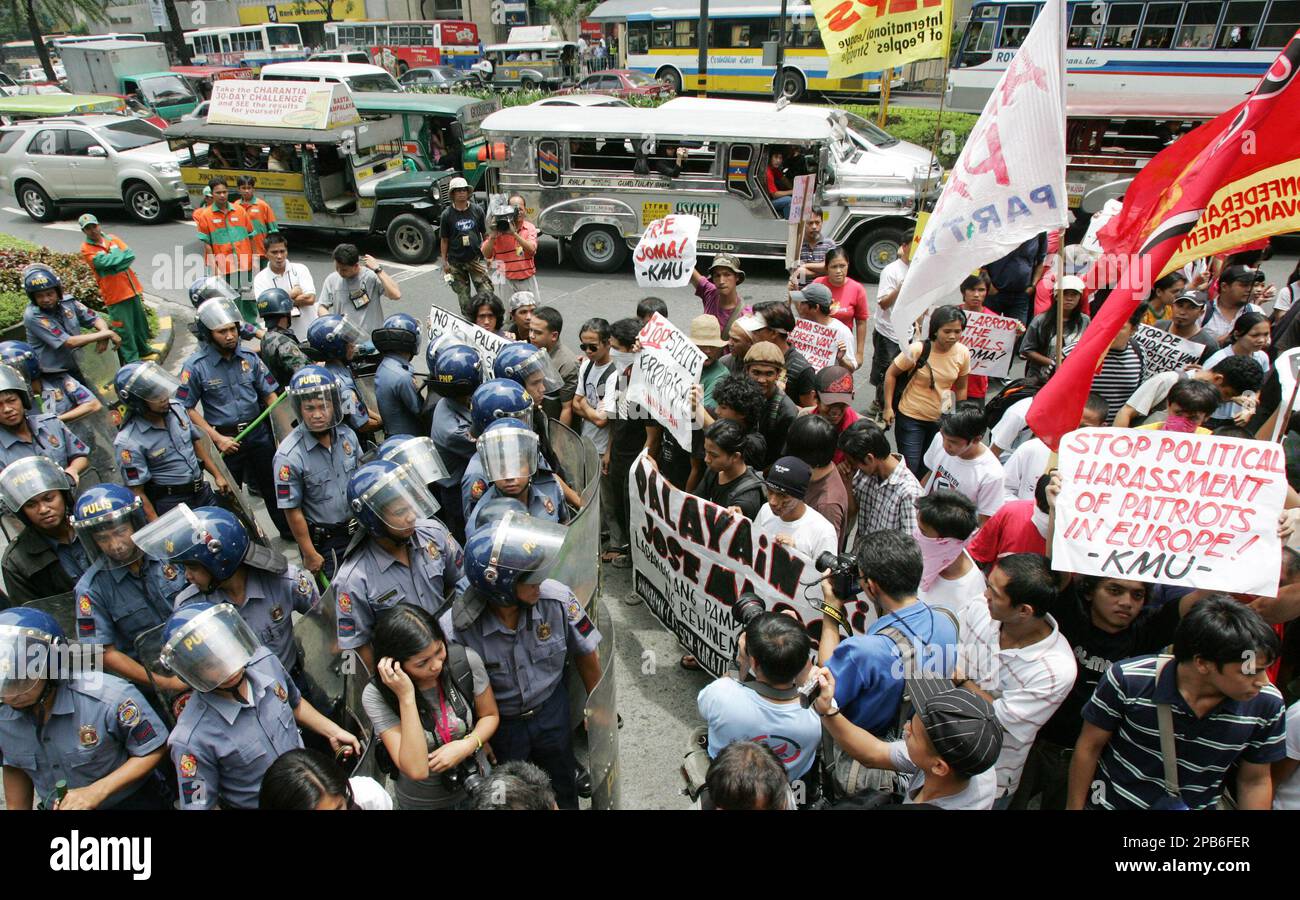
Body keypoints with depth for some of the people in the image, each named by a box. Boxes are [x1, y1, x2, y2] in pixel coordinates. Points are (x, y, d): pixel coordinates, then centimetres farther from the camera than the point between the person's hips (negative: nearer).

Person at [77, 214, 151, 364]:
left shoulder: (112, 238, 10)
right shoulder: (86, 249, -4)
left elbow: (131, 255, -3)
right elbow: (104, 261, -20)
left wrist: (114, 259, -16)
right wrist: (122, 254, -8)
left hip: (131, 288, 5)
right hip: (115, 294, -5)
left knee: (140, 321, 19)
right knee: (124, 329, -2)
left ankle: (143, 350, 38)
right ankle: (131, 360, 7)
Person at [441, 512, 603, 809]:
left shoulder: (557, 599, -27)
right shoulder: (454, 629, -33)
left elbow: (585, 653, -8)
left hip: (552, 710, 2)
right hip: (498, 723, -2)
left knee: (563, 793, 25)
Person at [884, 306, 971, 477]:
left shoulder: (963, 353, -9)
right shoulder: (918, 350, -20)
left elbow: (961, 388, 6)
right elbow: (891, 374, -8)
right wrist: (888, 407, -10)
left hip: (942, 418, 4)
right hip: (911, 417, -3)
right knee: (909, 469, 1)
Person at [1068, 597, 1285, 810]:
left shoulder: (1266, 705, -17)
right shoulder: (1127, 680, -26)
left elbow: (1255, 781, -2)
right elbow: (1089, 747, -13)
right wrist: (1073, 807, -7)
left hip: (1198, 805, 3)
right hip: (1112, 802, -2)